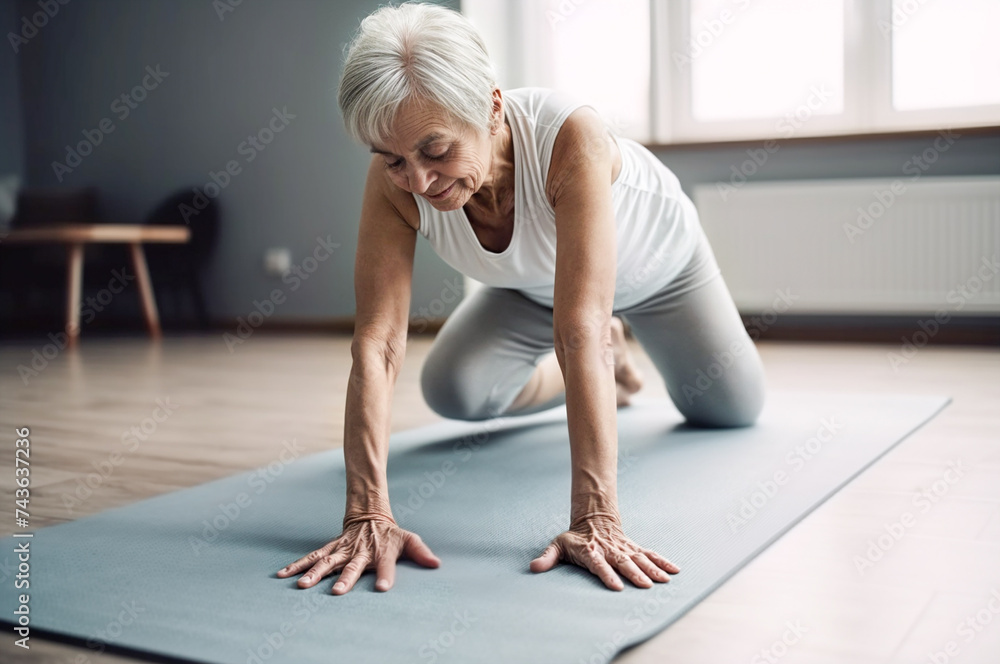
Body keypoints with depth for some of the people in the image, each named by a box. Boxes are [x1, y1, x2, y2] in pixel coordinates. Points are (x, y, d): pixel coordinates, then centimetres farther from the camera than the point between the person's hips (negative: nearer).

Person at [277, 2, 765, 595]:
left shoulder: (573, 138, -47)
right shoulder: (394, 182, -36)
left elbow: (579, 328, -54)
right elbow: (378, 344, -40)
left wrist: (595, 518, -57)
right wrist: (368, 515, -48)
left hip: (651, 255, -2)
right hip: (536, 286, 2)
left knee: (733, 408, 4)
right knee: (451, 392, -16)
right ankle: (608, 363, 16)